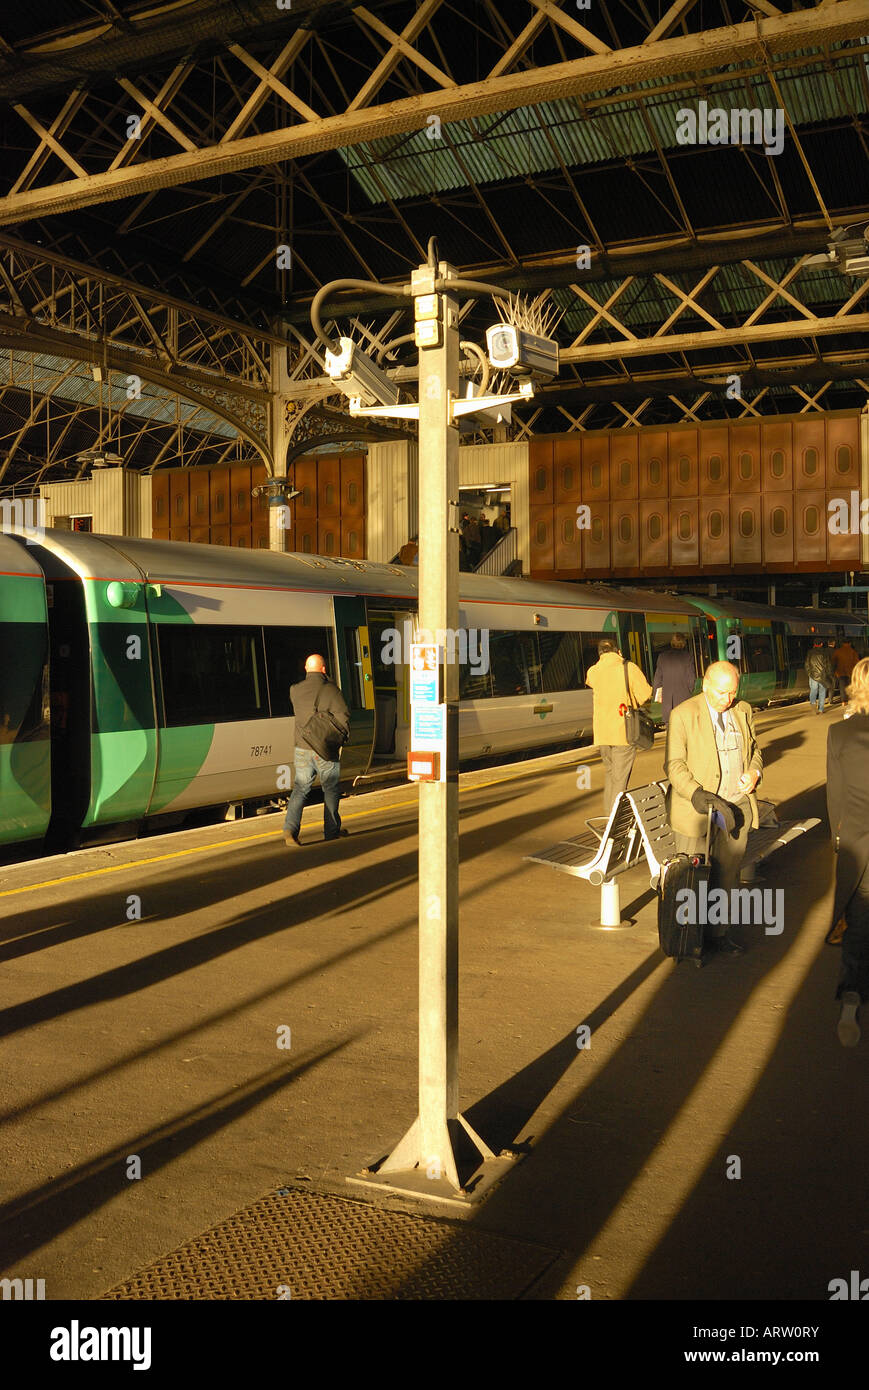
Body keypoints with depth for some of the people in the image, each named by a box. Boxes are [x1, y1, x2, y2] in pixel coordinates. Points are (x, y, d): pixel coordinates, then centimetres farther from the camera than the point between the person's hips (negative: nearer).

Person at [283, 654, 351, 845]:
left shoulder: (295, 690, 3)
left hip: (302, 748, 3)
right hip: (326, 750, -3)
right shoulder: (330, 690, -9)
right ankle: (332, 831, 19)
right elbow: (343, 717, -12)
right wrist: (340, 738, 4)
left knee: (300, 789, 6)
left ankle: (290, 828, -10)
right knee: (330, 789, 12)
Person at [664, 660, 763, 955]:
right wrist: (696, 794, -24)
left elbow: (754, 750, 19)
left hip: (737, 807, 5)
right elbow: (674, 763, -11)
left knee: (728, 875, 12)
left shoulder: (743, 711, 7)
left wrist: (754, 771, -4)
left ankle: (718, 931, 28)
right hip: (697, 810, -4)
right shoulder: (683, 715, -9)